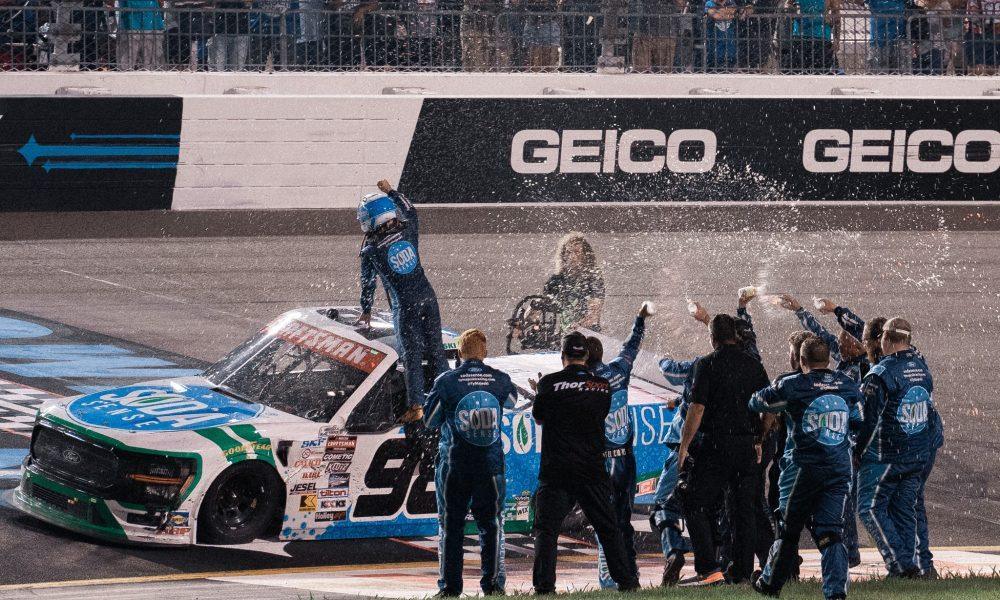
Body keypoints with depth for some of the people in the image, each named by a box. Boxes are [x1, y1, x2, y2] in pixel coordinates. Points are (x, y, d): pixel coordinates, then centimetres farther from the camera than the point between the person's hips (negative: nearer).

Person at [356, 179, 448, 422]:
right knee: (435, 349, 13)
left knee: (411, 355, 1)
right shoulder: (408, 231, 1)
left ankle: (416, 406, -3)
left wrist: (366, 311, 19)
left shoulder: (370, 250, -8)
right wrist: (390, 191, 37)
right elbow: (410, 210, 24)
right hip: (428, 297, 4)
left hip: (405, 305, -4)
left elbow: (368, 283, 4)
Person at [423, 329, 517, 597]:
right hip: (490, 464, 1)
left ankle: (450, 586, 3)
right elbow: (512, 401, 20)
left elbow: (429, 420, 1)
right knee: (491, 525, 11)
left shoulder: (445, 382, -9)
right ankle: (492, 583, 7)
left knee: (451, 525, 6)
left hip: (454, 464, -1)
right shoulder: (500, 380, -3)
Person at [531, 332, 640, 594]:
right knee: (608, 528, 12)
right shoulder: (603, 386, 4)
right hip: (592, 470, 3)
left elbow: (538, 417, 9)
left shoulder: (549, 383, -4)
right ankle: (626, 581, 13)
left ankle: (544, 586, -11)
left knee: (546, 528, -1)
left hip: (556, 470, -3)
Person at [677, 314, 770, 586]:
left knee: (696, 505, 1)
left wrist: (684, 446, -6)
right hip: (748, 446, 5)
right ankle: (742, 572, 9)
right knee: (744, 509, 10)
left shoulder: (707, 365, -7)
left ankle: (709, 569, -11)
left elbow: (697, 409, -12)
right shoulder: (754, 366, 8)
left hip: (716, 445, -5)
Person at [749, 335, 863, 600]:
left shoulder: (791, 386, -8)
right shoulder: (848, 386, 5)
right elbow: (859, 421, 19)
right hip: (839, 470, 3)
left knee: (789, 529, 12)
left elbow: (756, 402, 6)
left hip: (802, 469, -3)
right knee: (831, 532, 2)